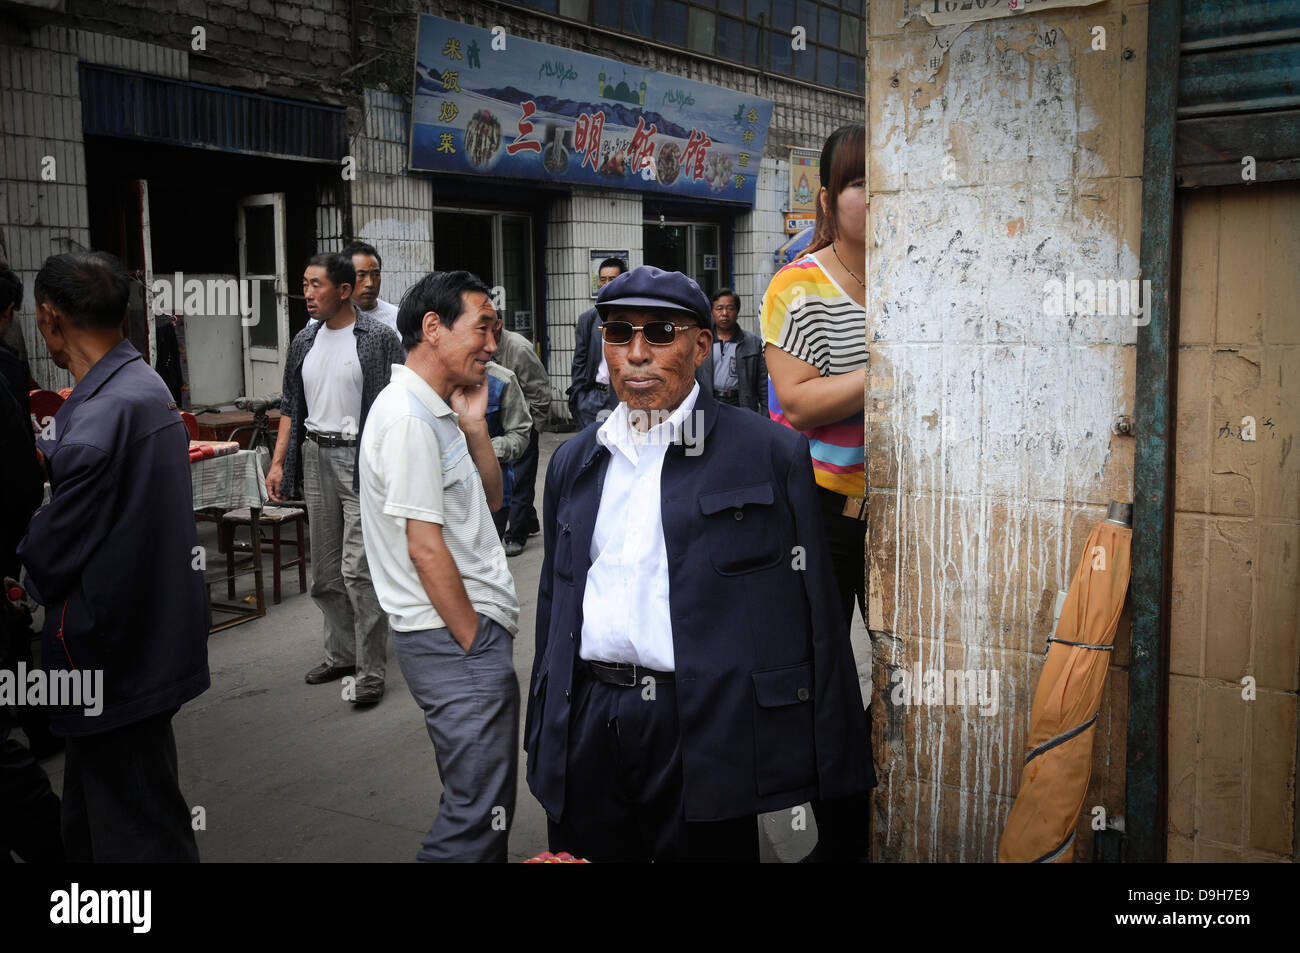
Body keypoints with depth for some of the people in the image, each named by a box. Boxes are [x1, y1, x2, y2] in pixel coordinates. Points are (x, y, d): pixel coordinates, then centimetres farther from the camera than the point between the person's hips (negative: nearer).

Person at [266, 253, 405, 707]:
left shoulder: (379, 338, -6)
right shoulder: (305, 342, 11)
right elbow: (291, 407, 17)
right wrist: (278, 462, 10)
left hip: (363, 458, -6)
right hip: (315, 457, 7)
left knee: (357, 567, -11)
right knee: (325, 570, 13)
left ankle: (370, 672, -2)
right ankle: (342, 654, 28)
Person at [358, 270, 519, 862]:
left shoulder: (435, 411, 13)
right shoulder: (409, 417, -17)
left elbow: (490, 499, 18)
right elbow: (425, 548, -20)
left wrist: (474, 424, 4)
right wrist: (476, 644, -14)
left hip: (468, 629, 10)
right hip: (457, 637, -10)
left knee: (472, 799, 19)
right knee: (480, 814, -5)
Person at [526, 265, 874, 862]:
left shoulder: (772, 454, -2)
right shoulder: (573, 462, 13)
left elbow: (815, 612, -4)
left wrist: (833, 767, -6)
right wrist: (542, 735, 16)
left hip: (705, 738, -4)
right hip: (586, 733, 4)